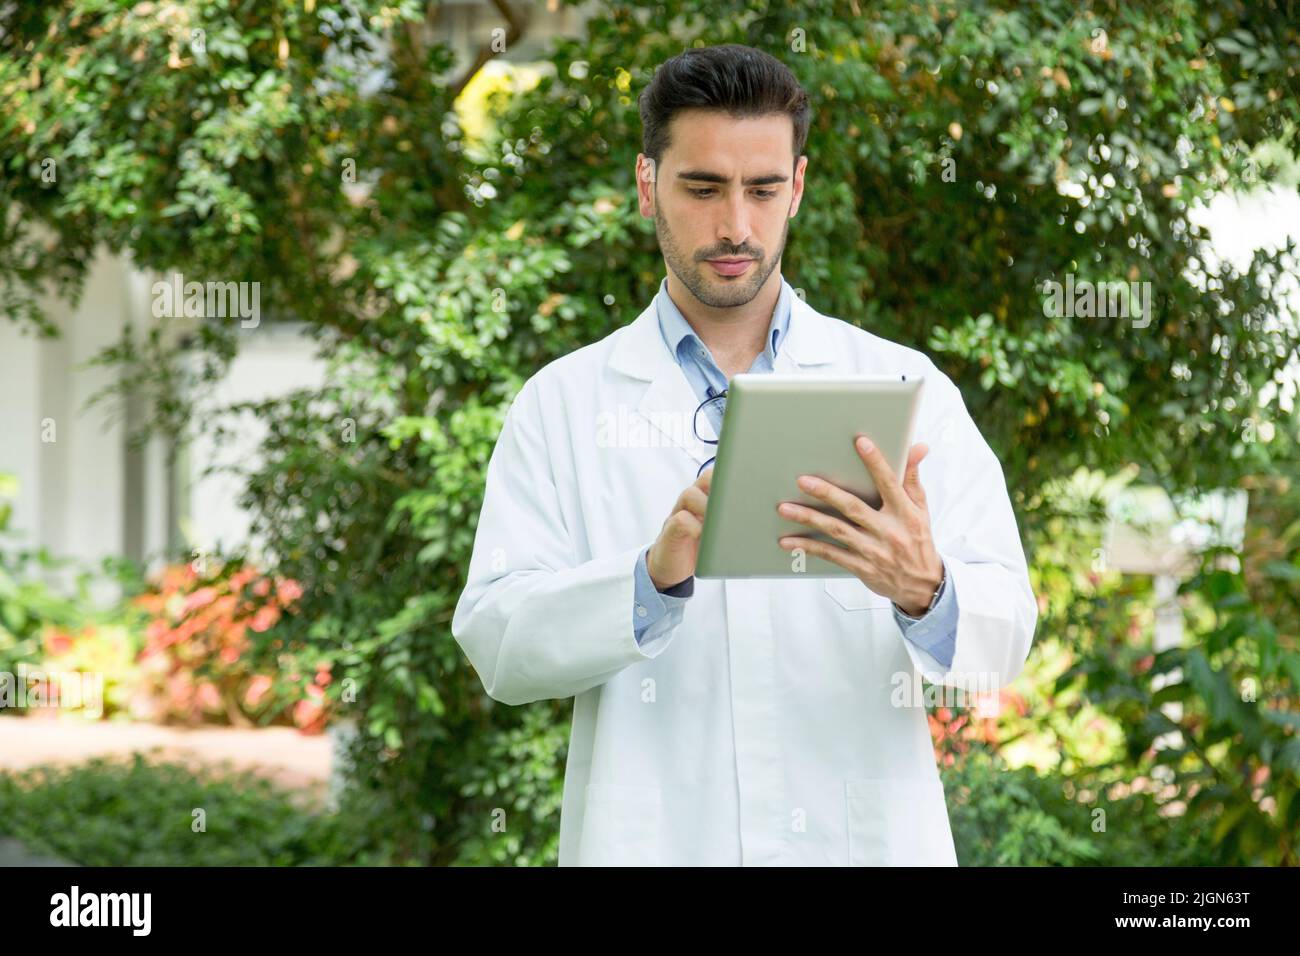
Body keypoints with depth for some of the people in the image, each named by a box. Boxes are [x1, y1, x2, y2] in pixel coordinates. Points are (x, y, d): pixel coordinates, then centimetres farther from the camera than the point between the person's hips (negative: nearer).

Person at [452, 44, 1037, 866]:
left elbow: (1004, 633, -4)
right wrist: (655, 576, -25)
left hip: (864, 835, 1)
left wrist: (925, 590, -26)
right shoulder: (564, 404, 2)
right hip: (651, 839, -1)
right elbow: (496, 643, -8)